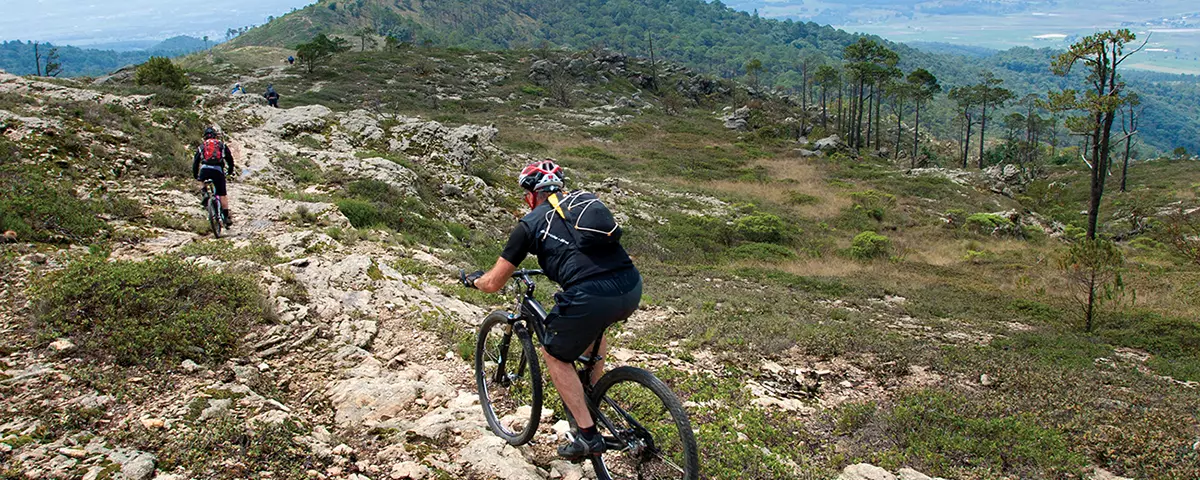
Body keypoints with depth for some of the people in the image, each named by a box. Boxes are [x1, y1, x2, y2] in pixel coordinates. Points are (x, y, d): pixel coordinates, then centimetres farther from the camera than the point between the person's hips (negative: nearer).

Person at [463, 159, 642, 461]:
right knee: (594, 322, 38)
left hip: (590, 298, -6)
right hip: (632, 289, 6)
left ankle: (588, 435, 17)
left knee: (554, 354, 21)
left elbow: (494, 283, 15)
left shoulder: (531, 223, 11)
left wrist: (473, 280, 38)